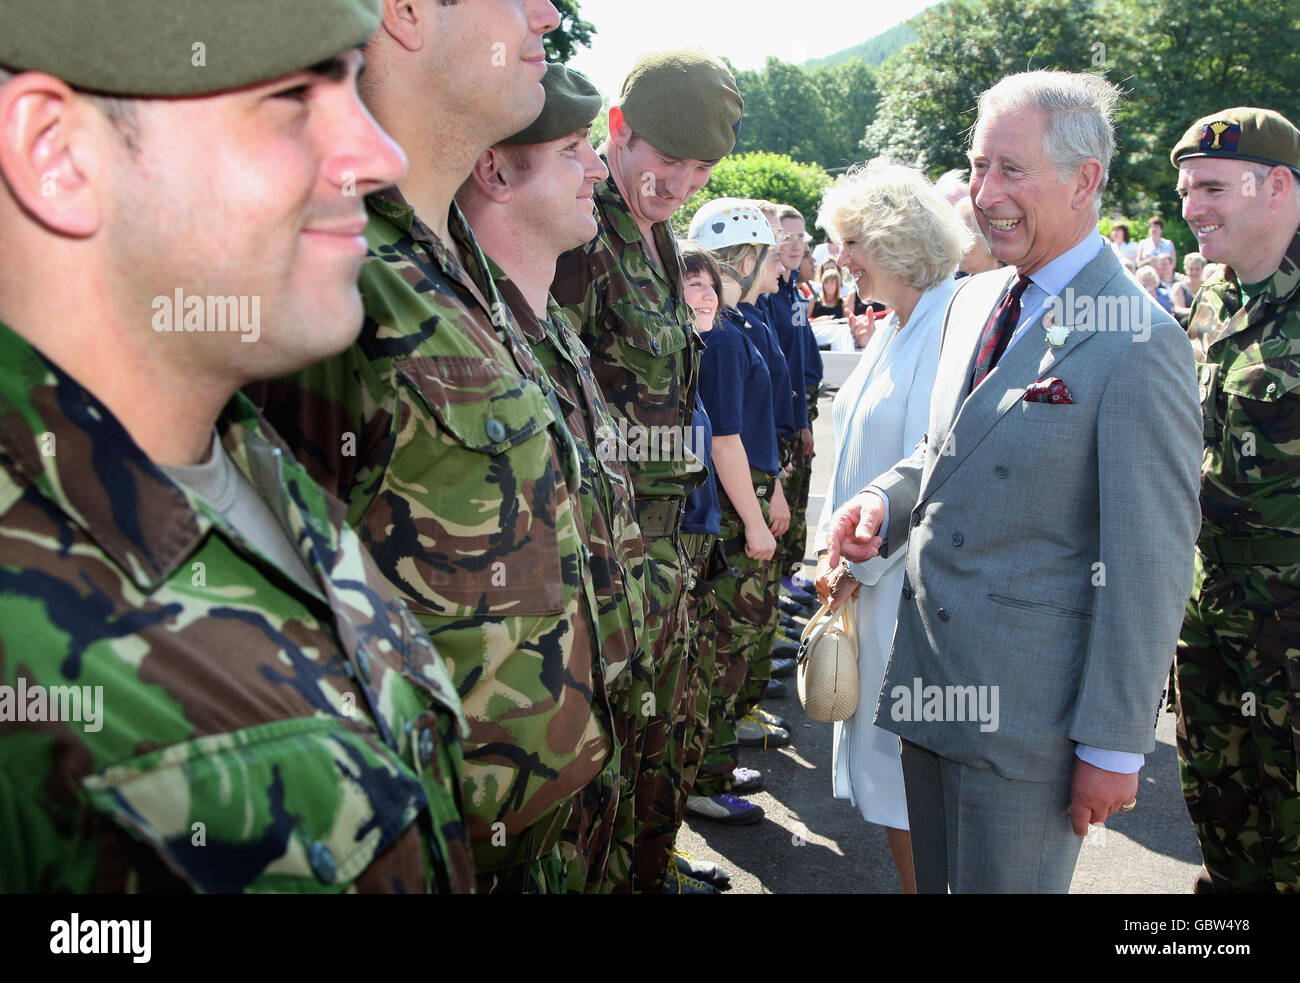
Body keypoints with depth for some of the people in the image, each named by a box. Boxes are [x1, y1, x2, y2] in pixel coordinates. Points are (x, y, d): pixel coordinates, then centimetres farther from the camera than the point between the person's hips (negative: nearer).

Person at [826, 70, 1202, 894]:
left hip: (1030, 706, -7)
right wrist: (888, 499, -2)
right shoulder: (974, 301, 8)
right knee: (933, 877, 21)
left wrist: (1115, 745, -15)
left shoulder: (1138, 345, -18)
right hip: (930, 672, 7)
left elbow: (1152, 564, -17)